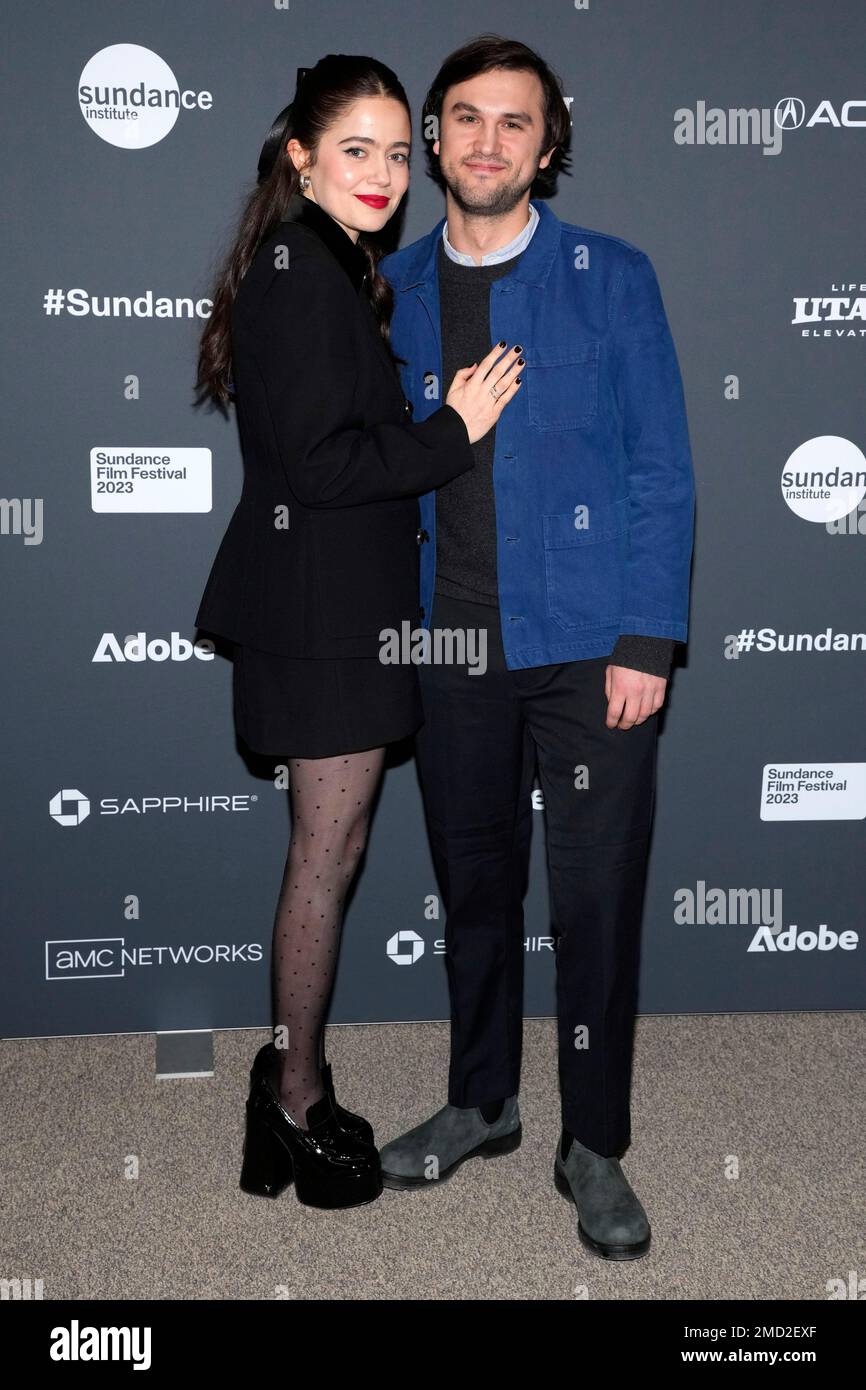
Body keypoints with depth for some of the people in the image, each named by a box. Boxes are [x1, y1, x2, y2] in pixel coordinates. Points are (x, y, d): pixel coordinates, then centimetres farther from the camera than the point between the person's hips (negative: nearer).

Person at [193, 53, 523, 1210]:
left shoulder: (325, 267, 18)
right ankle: (297, 1108, 14)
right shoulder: (306, 272, -15)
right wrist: (455, 431, -16)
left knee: (326, 848, 16)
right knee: (327, 852, -1)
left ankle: (295, 1069, 28)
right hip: (325, 606, -10)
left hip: (331, 598, 10)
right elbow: (322, 464, -21)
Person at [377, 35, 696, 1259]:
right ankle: (482, 1101, 34)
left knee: (597, 901, 2)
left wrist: (647, 642, -11)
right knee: (474, 885, 14)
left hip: (589, 651, -3)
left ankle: (594, 1146, 20)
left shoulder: (613, 277, -1)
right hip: (452, 650, 3)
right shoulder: (394, 289, 8)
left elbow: (662, 472, -4)